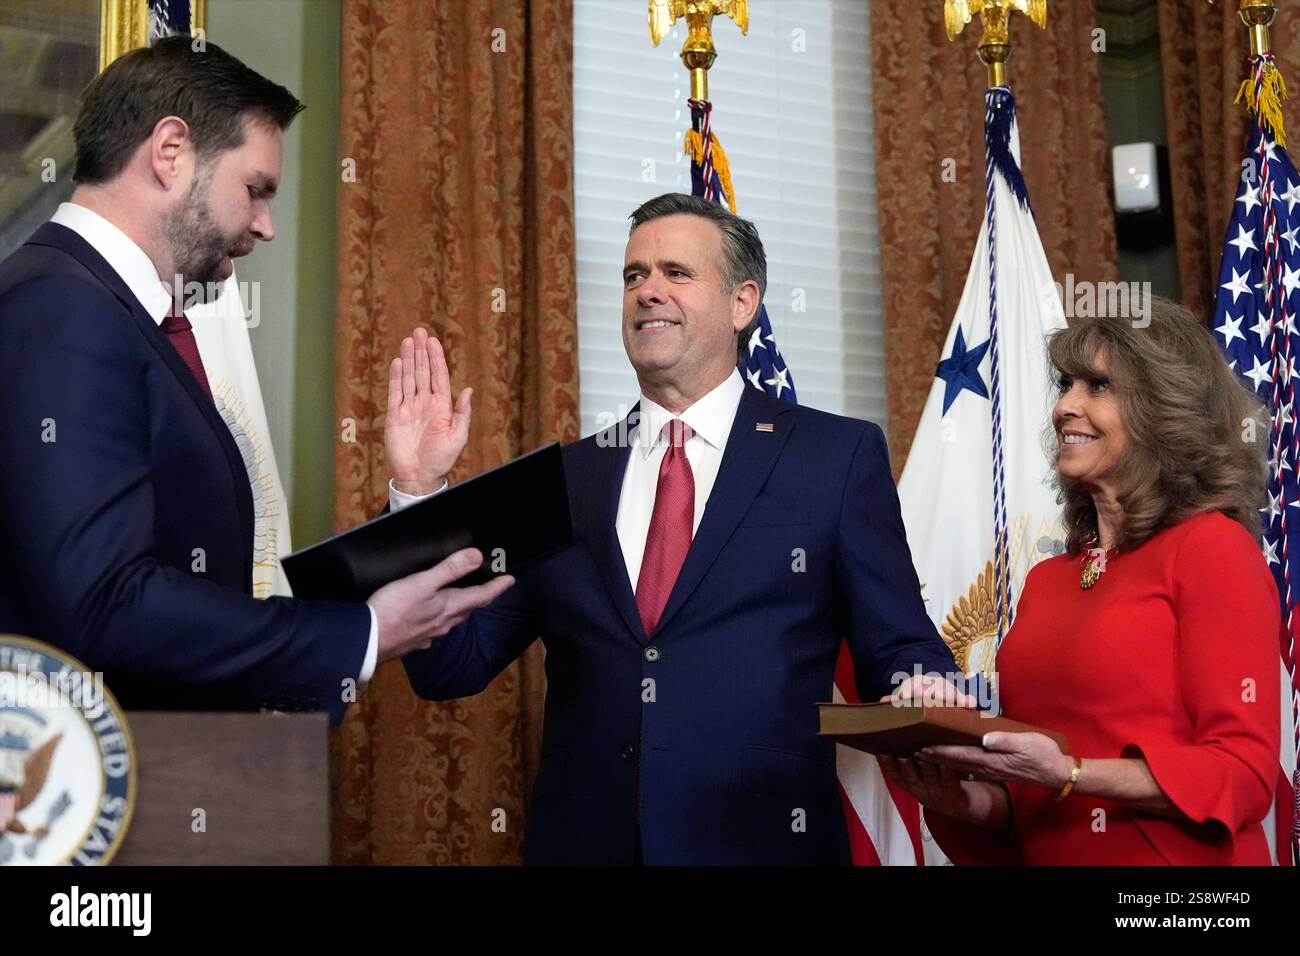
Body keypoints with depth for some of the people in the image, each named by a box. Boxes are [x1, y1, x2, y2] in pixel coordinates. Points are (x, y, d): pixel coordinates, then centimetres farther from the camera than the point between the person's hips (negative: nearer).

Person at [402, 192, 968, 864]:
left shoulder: (839, 455, -1)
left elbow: (896, 649, -1)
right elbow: (448, 669, 4)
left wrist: (917, 691, -24)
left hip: (764, 839, -2)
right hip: (581, 840, 3)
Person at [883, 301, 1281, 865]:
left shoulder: (1211, 547, -10)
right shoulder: (1047, 580, 8)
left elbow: (1245, 773, -14)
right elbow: (1030, 799, 12)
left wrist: (1071, 776, -23)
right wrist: (971, 802, -7)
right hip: (1046, 855, 6)